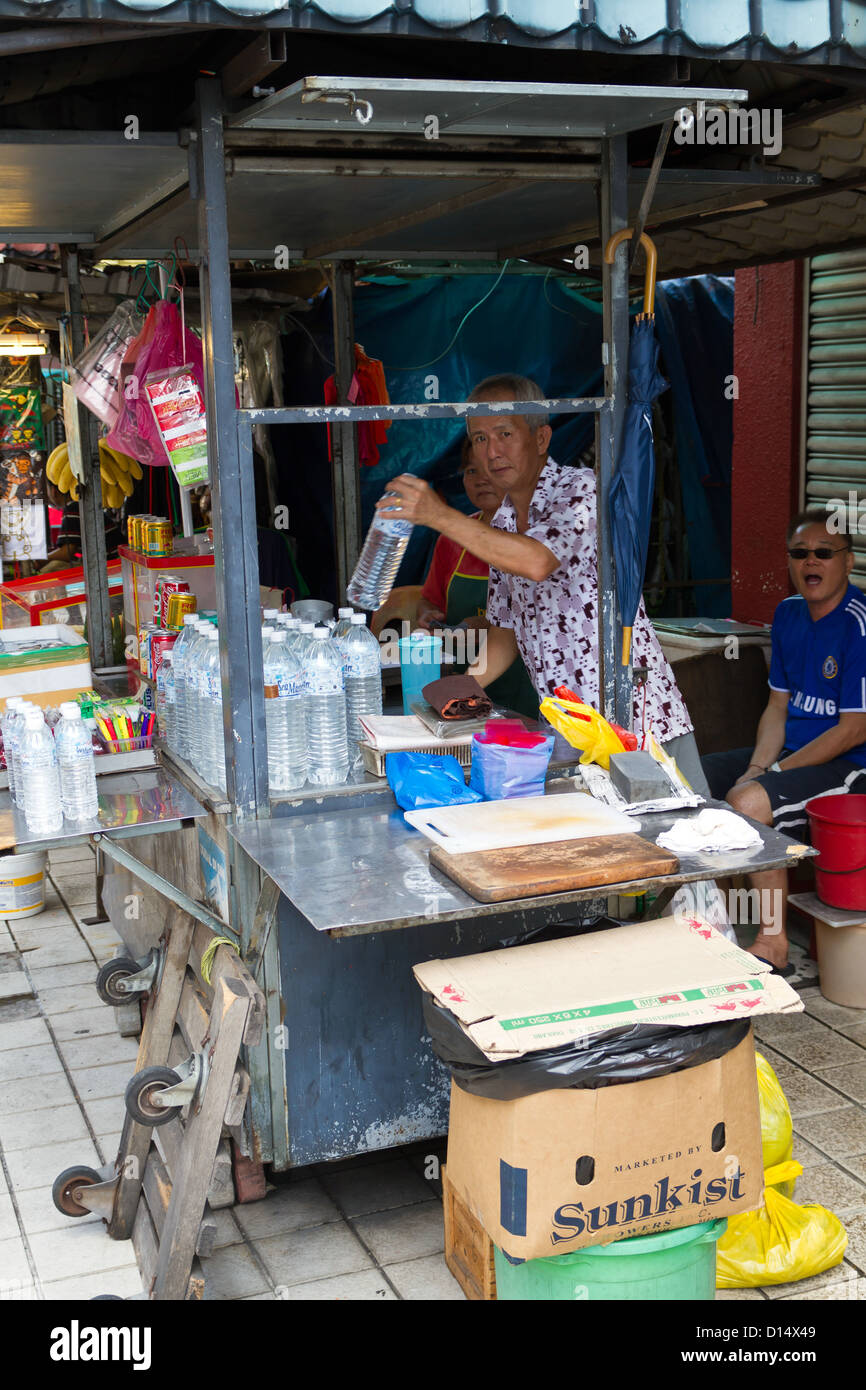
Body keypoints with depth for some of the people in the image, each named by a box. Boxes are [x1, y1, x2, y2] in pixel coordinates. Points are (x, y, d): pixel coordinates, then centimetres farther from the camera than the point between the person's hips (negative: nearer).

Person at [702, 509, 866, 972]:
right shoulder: (788, 613, 8)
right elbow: (778, 705, 10)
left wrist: (773, 773, -19)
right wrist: (756, 767, -7)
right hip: (792, 751, 9)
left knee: (747, 802, -31)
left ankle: (773, 944, -18)